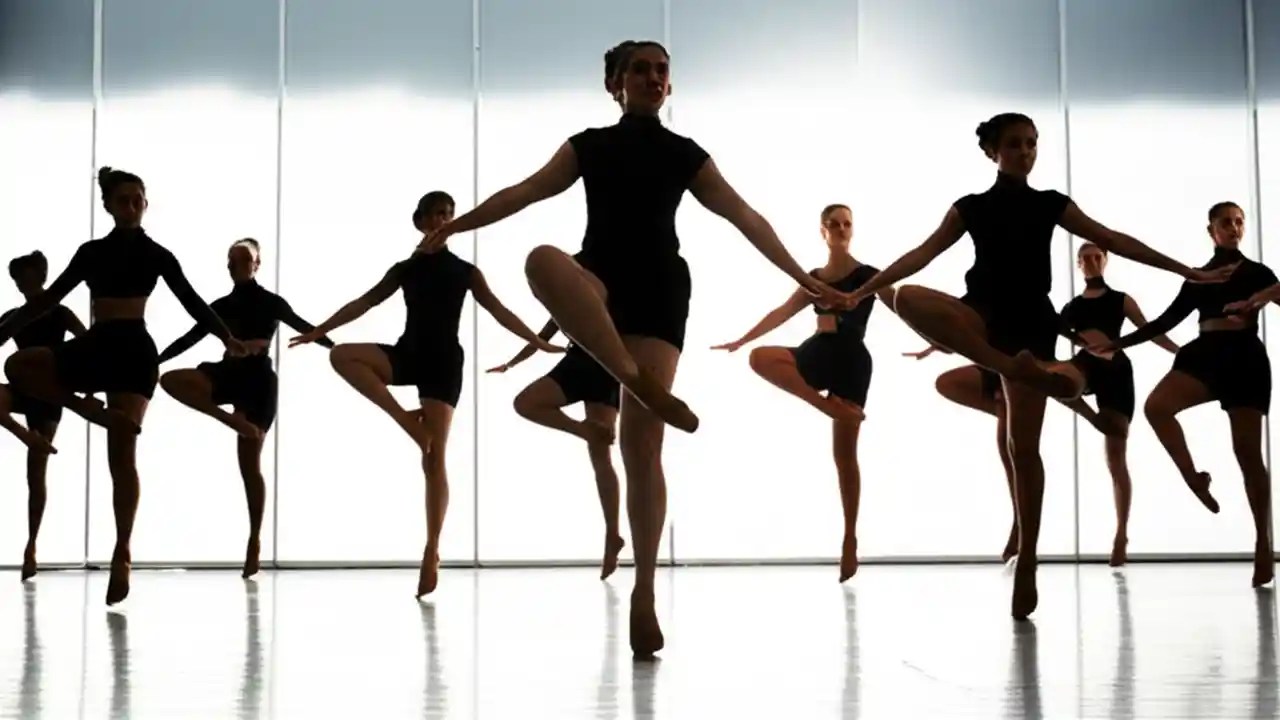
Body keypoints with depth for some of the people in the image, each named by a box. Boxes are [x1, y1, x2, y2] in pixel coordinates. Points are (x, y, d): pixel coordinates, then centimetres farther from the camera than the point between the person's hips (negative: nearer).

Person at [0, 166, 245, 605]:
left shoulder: (157, 254, 4)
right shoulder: (91, 252, 13)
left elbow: (191, 301, 0)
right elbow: (51, 297, 16)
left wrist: (227, 338, -15)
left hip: (132, 351, -5)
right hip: (95, 347, 5)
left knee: (122, 457, -12)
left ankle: (122, 553, -12)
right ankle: (96, 412, -13)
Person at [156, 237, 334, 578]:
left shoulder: (271, 302, -1)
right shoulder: (222, 305, 10)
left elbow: (306, 328, -1)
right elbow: (189, 339, 13)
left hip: (257, 381, -4)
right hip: (229, 374, 4)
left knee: (249, 464, -5)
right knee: (171, 379, -21)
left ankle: (255, 539, 1)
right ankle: (231, 419, -19)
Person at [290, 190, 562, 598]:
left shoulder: (465, 271, 5)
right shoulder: (405, 269, 10)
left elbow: (499, 312, 6)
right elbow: (365, 303, 11)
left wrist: (540, 343, 2)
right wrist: (318, 331, 7)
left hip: (444, 361, -3)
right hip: (409, 354, 3)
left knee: (434, 459, -9)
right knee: (341, 355, -25)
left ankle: (432, 552, -8)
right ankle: (405, 418, -16)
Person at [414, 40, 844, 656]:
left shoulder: (685, 154, 11)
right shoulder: (589, 145, 13)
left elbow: (747, 219, 11)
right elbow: (523, 193, 12)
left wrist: (804, 279, 9)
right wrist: (455, 226, 4)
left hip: (657, 290, -1)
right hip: (598, 281, 1)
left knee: (641, 445, -11)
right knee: (543, 260, -39)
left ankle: (643, 592, -7)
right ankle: (641, 382, -39)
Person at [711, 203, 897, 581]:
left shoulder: (869, 275, 2)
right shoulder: (814, 278, 14)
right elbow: (782, 313, 20)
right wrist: (741, 339, 20)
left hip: (851, 360, -4)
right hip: (817, 354, 4)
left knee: (844, 453, -5)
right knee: (760, 357, -23)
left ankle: (850, 537, 1)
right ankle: (827, 404, -22)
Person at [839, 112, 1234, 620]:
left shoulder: (1051, 204, 9)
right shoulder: (971, 207, 7)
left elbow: (1112, 241, 11)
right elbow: (923, 254, 5)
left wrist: (1188, 272, 10)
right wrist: (864, 290, -4)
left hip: (1031, 323, 0)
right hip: (984, 314, 0)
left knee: (1024, 446, -5)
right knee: (909, 298, -33)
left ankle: (1026, 562, 2)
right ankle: (1019, 369, -30)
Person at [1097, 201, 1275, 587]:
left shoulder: (1257, 272, 14)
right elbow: (1166, 320, 20)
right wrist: (1118, 343, 15)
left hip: (1244, 357, -2)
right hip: (1206, 353, 3)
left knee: (1247, 452, -7)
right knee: (1156, 405, -29)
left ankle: (1263, 542, -2)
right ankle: (1194, 479, -15)